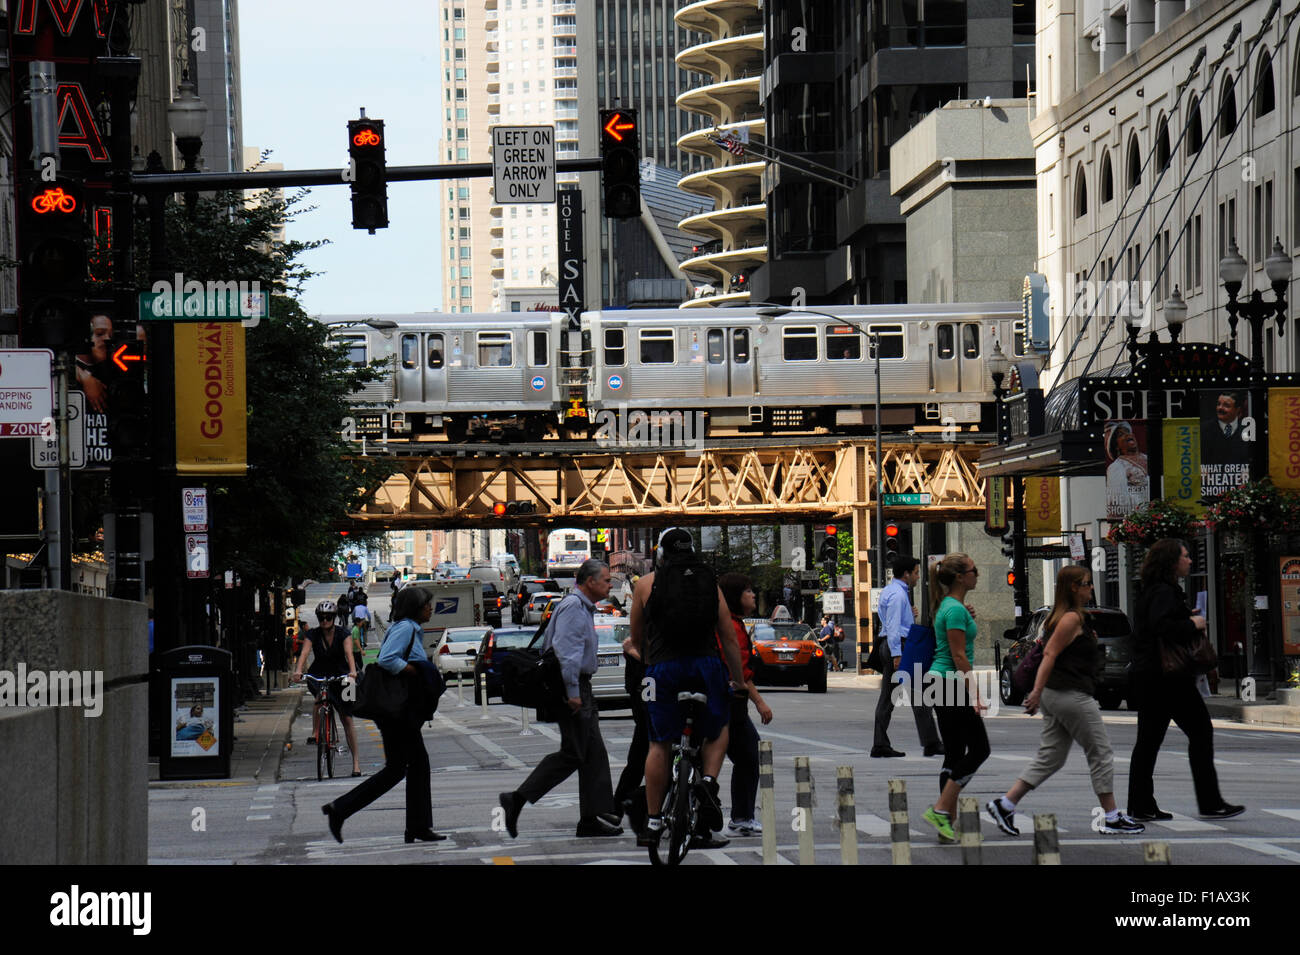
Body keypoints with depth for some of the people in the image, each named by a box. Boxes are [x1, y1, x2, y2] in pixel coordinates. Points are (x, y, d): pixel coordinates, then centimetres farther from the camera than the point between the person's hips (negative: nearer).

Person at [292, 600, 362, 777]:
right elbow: (305, 652, -22)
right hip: (318, 676, 1)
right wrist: (298, 671, -41)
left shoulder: (342, 633, -10)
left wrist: (353, 671, -43)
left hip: (340, 676, -1)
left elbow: (348, 652, -25)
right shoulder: (313, 634, -7)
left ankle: (356, 761, -3)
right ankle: (315, 733, -27)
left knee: (347, 719, -5)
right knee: (320, 696, -37)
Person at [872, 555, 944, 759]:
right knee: (919, 696, -5)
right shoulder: (897, 594, -12)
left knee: (888, 697, 6)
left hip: (891, 649, 10)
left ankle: (880, 746, 3)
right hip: (901, 646, -10)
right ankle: (930, 744, -3)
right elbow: (893, 626, -19)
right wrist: (897, 655, -22)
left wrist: (910, 615, 13)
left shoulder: (890, 591, 20)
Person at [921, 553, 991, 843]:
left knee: (954, 753, 9)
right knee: (978, 749, -5)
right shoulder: (956, 609, -16)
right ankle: (940, 810, -9)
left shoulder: (949, 606, 15)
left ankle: (947, 822, 8)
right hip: (952, 685, -10)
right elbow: (959, 656, -19)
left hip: (939, 683, 10)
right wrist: (974, 695, -19)